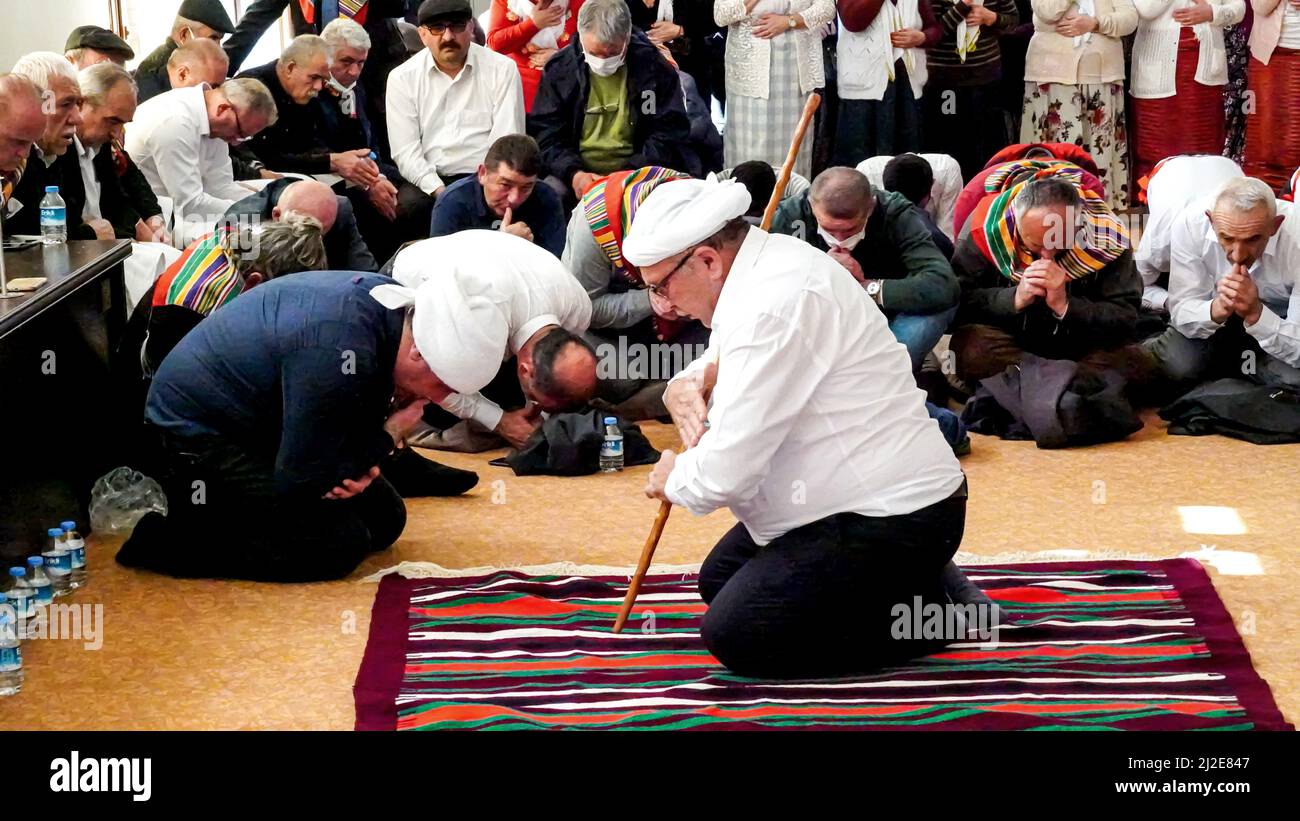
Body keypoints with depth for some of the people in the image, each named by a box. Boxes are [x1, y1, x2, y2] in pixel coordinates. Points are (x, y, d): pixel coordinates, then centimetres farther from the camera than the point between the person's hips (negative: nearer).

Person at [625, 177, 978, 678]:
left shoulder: (771, 307, -26)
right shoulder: (767, 262, 5)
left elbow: (726, 472, -27)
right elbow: (719, 364, 22)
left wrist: (673, 481, -5)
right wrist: (685, 385, -2)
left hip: (893, 521, -11)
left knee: (734, 635, -13)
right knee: (718, 580, 20)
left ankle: (926, 609, -2)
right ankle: (899, 586, 17)